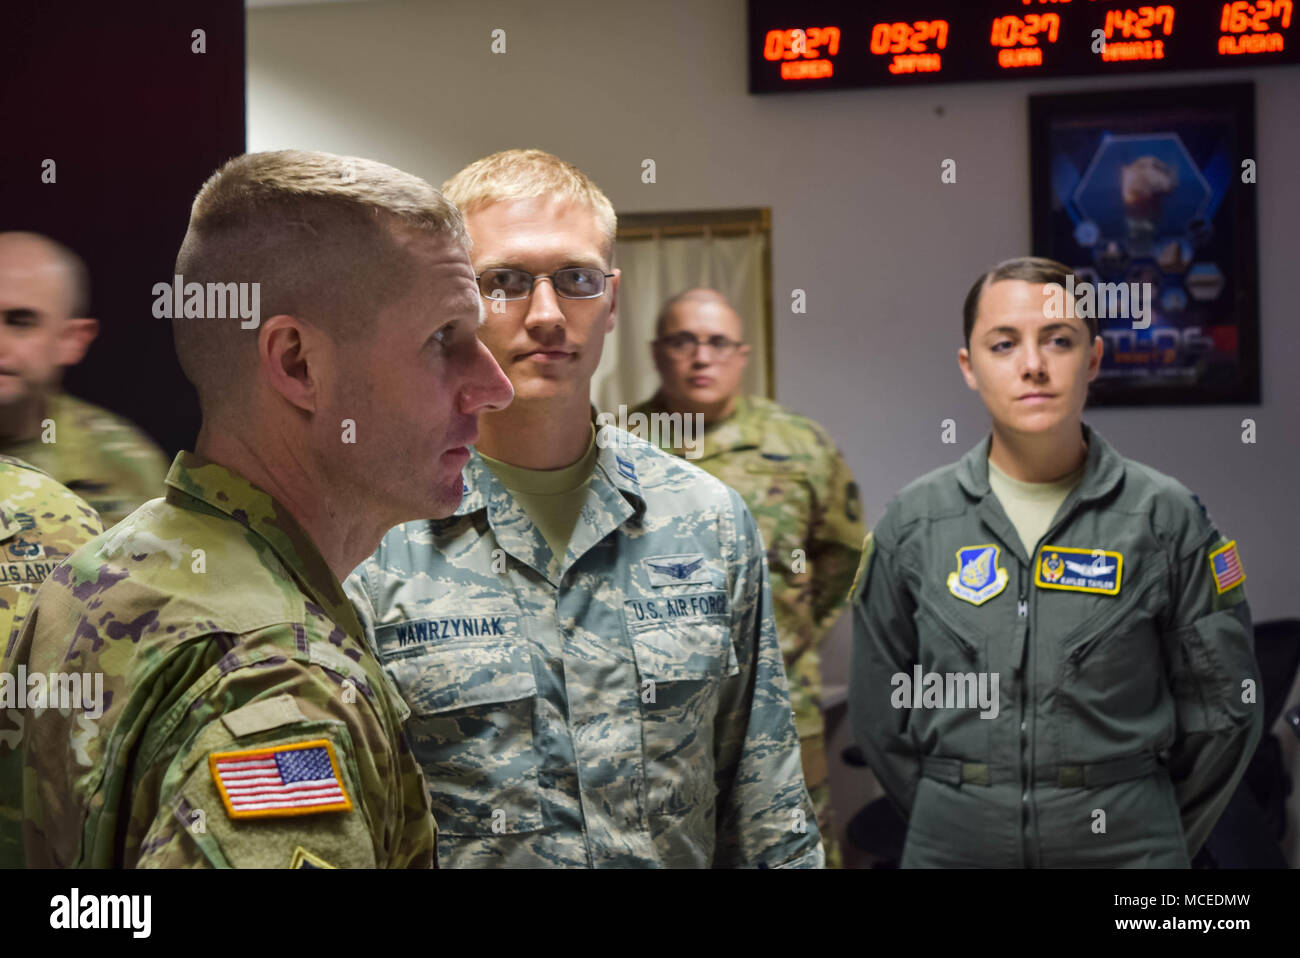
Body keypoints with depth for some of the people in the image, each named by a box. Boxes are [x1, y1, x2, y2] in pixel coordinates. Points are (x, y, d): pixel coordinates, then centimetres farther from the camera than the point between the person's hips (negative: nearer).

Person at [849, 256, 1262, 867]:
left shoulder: (1164, 517, -5)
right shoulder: (914, 522, -2)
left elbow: (1221, 708, 1)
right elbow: (879, 712, 5)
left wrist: (1151, 835, 4)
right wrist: (954, 818, 3)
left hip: (1125, 845, -1)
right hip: (955, 846, 1)